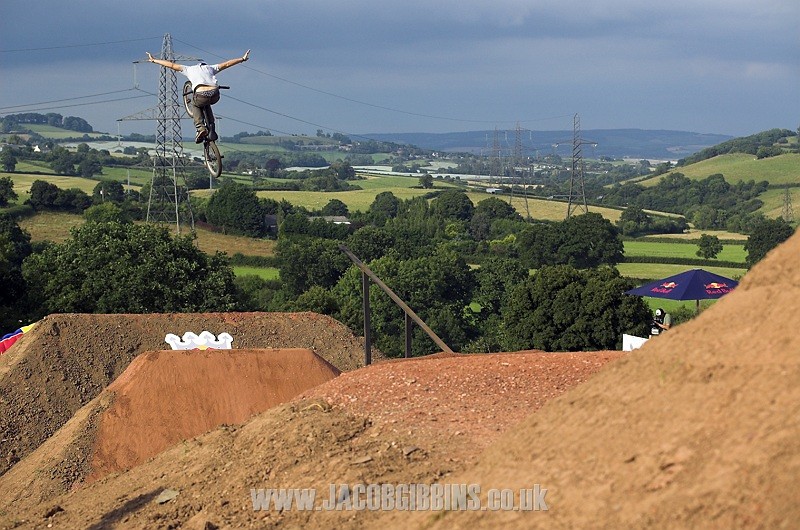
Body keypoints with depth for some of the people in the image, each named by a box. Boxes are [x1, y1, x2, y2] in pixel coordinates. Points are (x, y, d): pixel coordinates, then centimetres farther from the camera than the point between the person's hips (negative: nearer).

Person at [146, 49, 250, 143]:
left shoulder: (189, 69, 26)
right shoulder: (211, 68, 30)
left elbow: (172, 65, 27)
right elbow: (227, 64, 34)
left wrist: (154, 60, 36)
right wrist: (242, 59, 45)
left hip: (201, 96, -3)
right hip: (215, 96, 3)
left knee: (195, 104, 33)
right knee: (206, 104, 37)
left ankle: (200, 128, 10)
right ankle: (211, 129, 22)